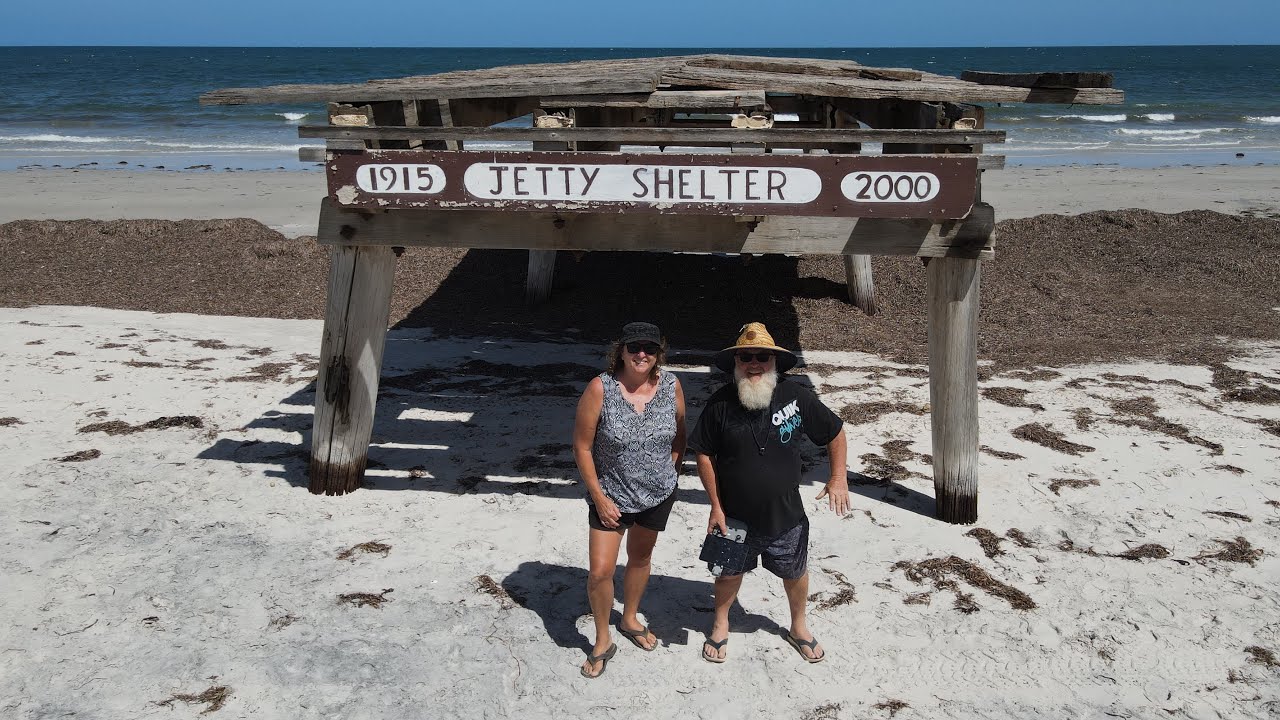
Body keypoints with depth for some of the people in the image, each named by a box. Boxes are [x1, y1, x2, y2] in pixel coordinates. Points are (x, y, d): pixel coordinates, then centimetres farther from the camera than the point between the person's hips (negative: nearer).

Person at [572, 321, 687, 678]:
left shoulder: (671, 386, -11)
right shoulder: (600, 388, -21)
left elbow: (678, 436, 5)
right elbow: (582, 447, -14)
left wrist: (669, 473, 6)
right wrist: (599, 497, -13)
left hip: (658, 494, 3)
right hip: (611, 496, -3)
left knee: (640, 558, 22)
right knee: (600, 572, -5)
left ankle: (630, 619, 47)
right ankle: (602, 642, 19)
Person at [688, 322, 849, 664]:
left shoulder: (796, 396, -15)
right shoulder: (720, 404, -15)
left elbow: (835, 432, -1)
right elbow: (704, 455, -6)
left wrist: (838, 479, -6)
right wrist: (716, 505, -7)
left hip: (786, 515, 1)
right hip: (735, 515, -1)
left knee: (795, 573, 20)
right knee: (729, 572, 19)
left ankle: (799, 627, 48)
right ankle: (720, 624, 46)